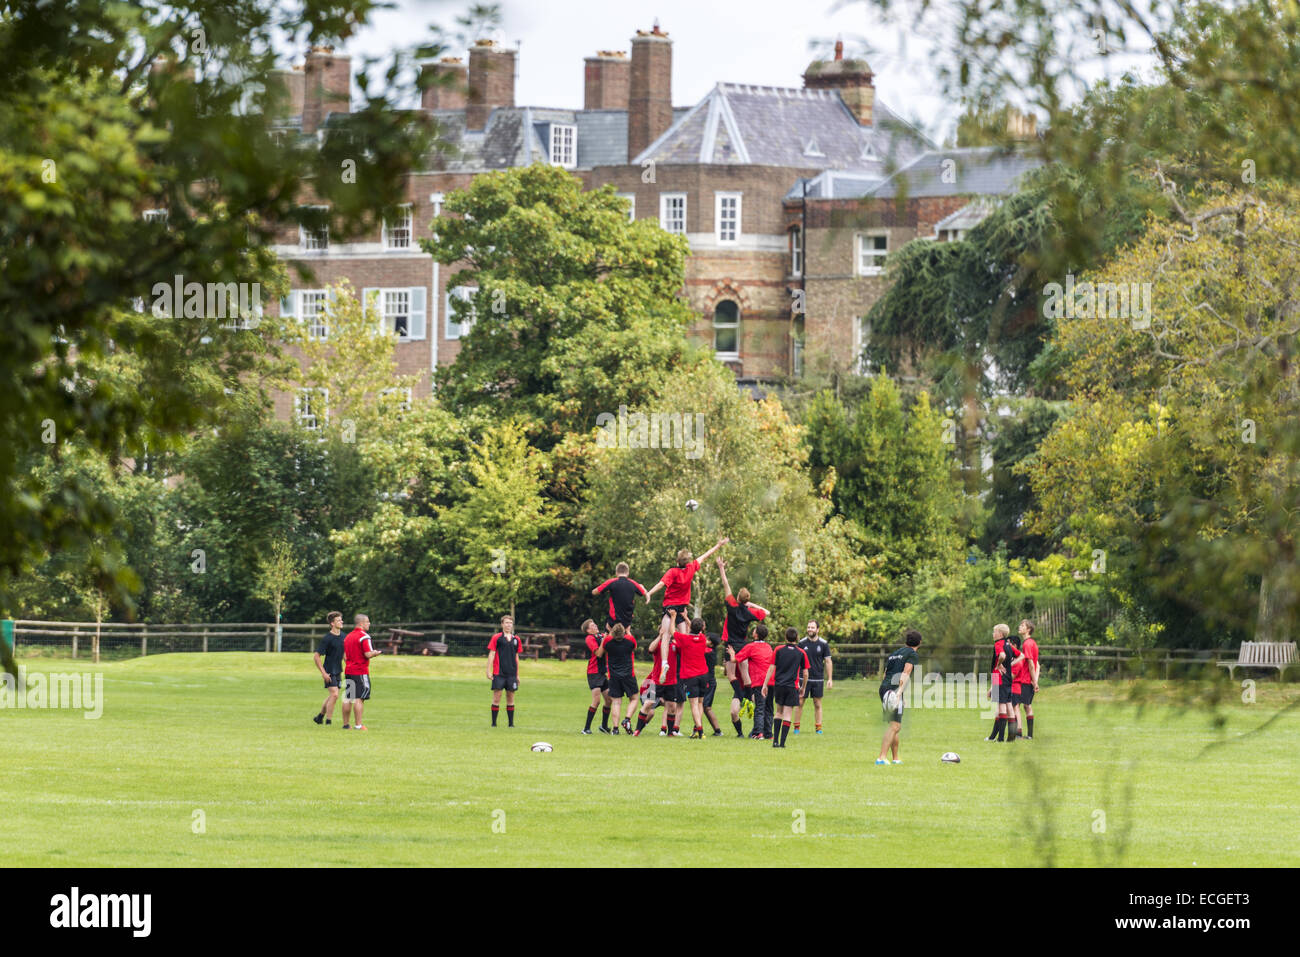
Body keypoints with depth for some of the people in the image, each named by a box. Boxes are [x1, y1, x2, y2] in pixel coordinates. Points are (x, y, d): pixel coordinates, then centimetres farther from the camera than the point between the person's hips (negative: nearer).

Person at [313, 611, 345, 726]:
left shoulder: (342, 636, 6)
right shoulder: (327, 638, -16)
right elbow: (316, 656, -14)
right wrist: (323, 673, -18)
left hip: (338, 671, 7)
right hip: (329, 672, -7)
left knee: (331, 696, 14)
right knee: (334, 695, -14)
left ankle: (320, 717, 30)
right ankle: (328, 721, -7)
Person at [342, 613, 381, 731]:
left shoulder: (348, 636, 14)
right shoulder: (364, 637, -11)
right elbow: (368, 654, -17)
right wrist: (376, 653, 1)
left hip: (348, 671, 8)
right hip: (361, 671, -8)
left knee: (348, 699, 10)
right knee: (359, 699, -7)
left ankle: (345, 724, 13)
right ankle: (358, 725, -9)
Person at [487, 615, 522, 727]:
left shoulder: (516, 639, 12)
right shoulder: (496, 638, 0)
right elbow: (491, 654, -1)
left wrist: (517, 675, 18)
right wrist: (488, 671, -8)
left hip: (512, 674, 3)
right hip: (499, 673, -3)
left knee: (511, 698, 4)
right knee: (496, 698, -5)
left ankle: (511, 722, 9)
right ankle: (494, 723, 0)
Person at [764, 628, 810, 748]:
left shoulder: (779, 650, 2)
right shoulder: (801, 653, 2)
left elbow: (771, 668, 0)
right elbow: (805, 674, 4)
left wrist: (765, 684, 4)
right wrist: (803, 688, 18)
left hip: (778, 685, 1)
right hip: (792, 686, -1)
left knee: (779, 712, 16)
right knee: (787, 715, 0)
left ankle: (775, 740, 8)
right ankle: (782, 742, -6)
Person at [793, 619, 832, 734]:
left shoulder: (823, 644, 1)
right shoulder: (802, 643, 1)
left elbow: (828, 662, 4)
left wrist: (830, 679, -1)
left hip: (818, 679, 0)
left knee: (817, 704, 4)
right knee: (799, 703, 0)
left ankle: (819, 728, 9)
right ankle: (796, 727, 7)